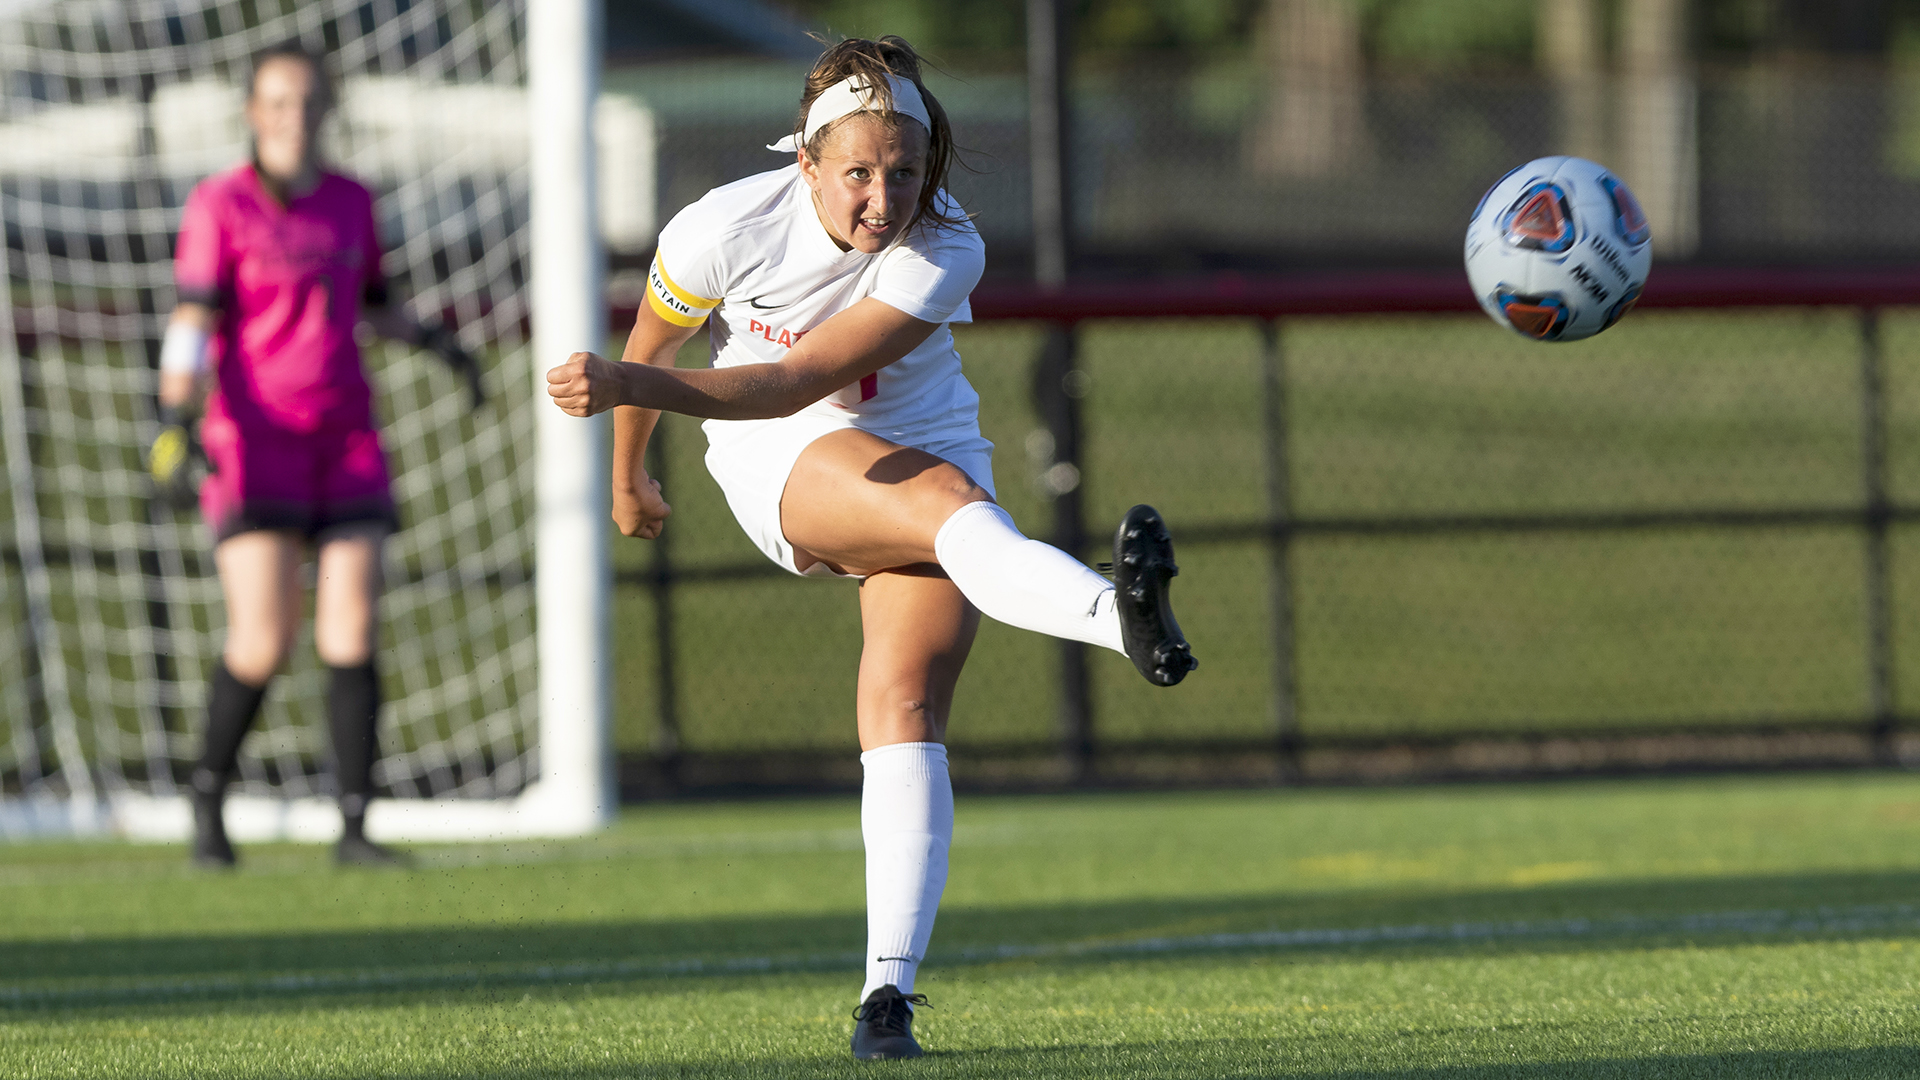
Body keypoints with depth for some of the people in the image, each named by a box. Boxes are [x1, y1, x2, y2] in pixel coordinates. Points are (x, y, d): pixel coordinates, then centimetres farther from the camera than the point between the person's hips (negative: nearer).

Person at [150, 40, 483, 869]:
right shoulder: (220, 206, -3)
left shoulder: (350, 203, 12)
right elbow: (192, 324, -9)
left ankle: (354, 827, -4)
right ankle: (208, 796, 10)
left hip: (345, 440, 4)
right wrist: (175, 421, -21)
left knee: (352, 633, -6)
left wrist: (435, 342, 9)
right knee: (263, 639, -13)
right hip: (252, 439, -4)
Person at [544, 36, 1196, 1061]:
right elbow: (650, 343, 3)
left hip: (923, 447, 2)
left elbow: (798, 381, -29)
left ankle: (887, 991, -20)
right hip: (782, 471, -2)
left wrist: (632, 385, -38)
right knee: (950, 503, -34)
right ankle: (1121, 613, -66)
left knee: (906, 707, -18)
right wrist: (627, 478, 18)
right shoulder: (726, 228, -18)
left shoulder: (944, 249, -21)